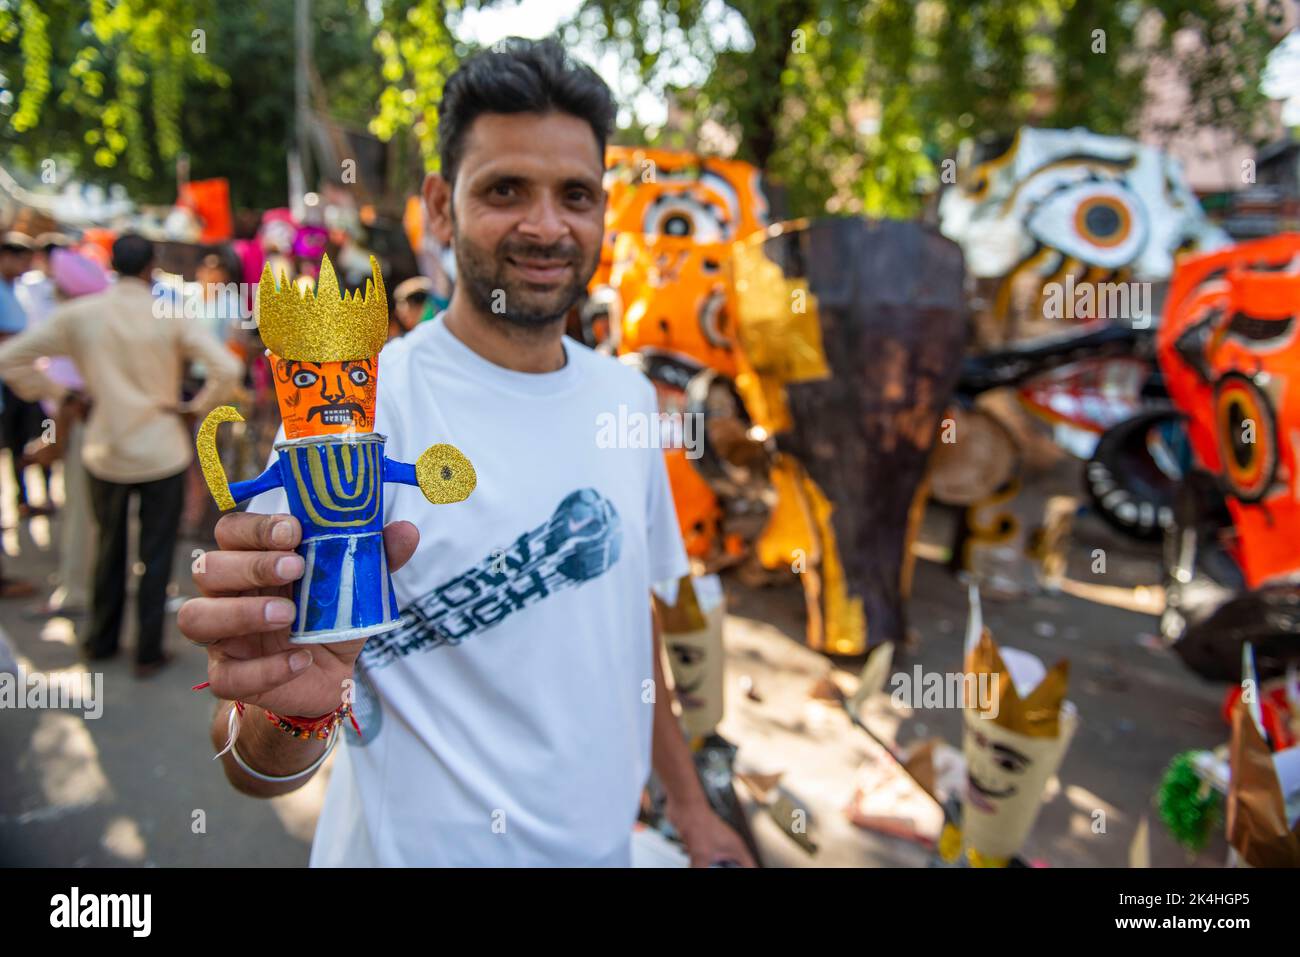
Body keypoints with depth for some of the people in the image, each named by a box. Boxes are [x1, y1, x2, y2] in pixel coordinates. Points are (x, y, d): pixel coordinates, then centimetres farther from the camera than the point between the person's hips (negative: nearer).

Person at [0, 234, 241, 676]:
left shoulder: (78, 314, -5)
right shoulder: (171, 316, -11)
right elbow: (227, 369, -20)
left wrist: (60, 394, 5)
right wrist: (196, 406, -6)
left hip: (104, 453, 3)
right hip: (162, 453, -2)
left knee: (109, 547, 21)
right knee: (156, 555, 8)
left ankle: (101, 641, 33)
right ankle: (148, 653, 14)